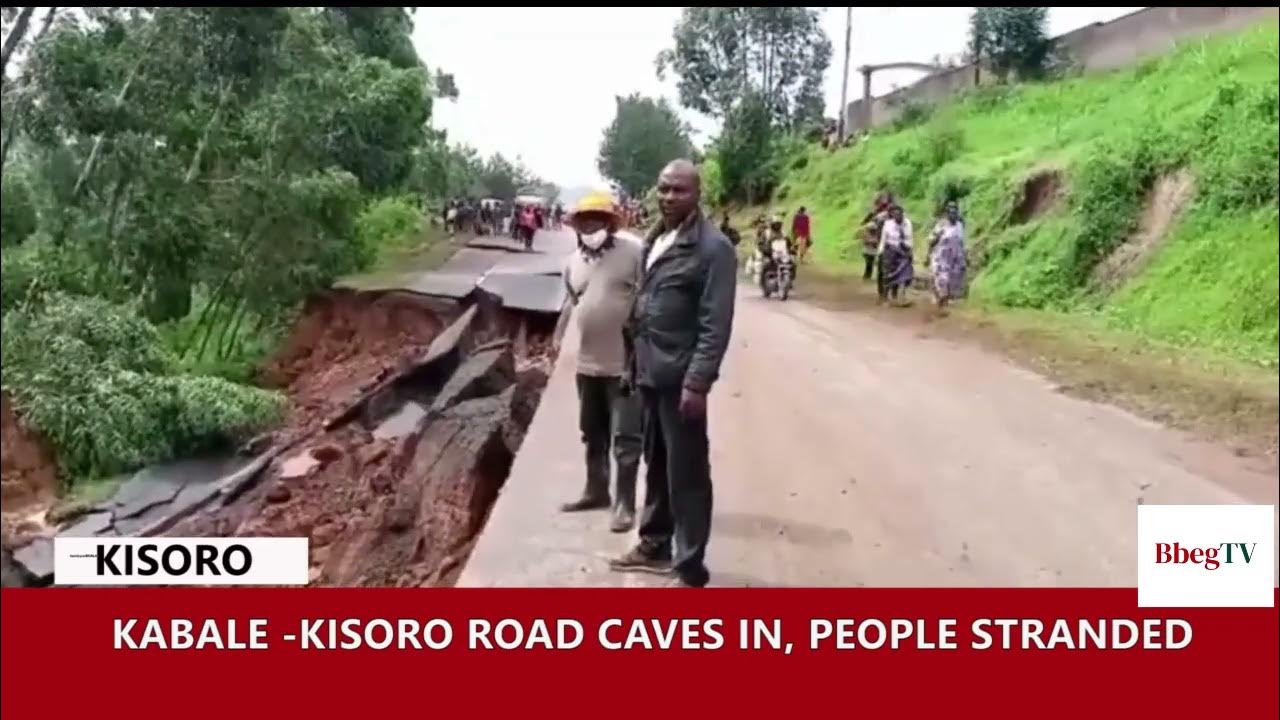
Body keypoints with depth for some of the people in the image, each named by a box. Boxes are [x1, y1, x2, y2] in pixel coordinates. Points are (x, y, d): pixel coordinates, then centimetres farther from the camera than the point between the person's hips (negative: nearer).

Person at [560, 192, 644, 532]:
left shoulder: (633, 252, -12)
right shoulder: (573, 262, 8)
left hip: (626, 362, -7)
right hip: (588, 362, 7)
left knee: (626, 438, 0)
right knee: (593, 434, 19)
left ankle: (625, 504, 9)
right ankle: (596, 490, 35)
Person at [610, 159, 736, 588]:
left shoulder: (712, 248, -12)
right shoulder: (654, 239, 12)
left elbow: (716, 324, -17)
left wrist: (697, 382, -21)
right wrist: (633, 359, 14)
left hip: (680, 377, -8)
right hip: (649, 372, 8)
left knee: (686, 472, -1)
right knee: (656, 462, 19)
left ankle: (690, 570, 8)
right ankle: (655, 544, 35)